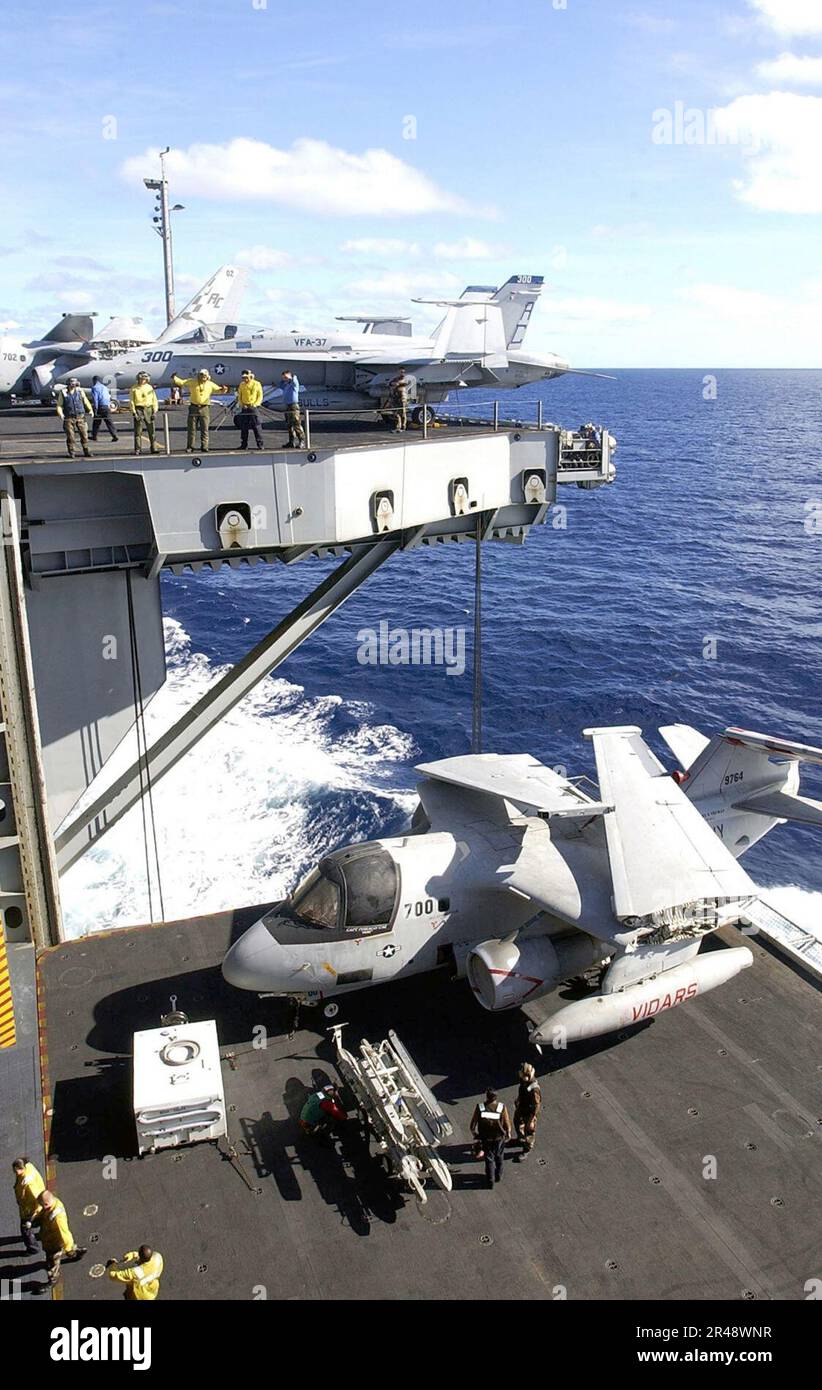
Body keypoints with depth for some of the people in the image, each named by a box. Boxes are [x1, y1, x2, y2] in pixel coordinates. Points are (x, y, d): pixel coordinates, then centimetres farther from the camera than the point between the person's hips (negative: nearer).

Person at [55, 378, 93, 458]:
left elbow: (86, 401, 13)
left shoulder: (80, 391, 6)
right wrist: (60, 414, -13)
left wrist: (90, 410, -1)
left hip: (80, 416, 2)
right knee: (70, 436, -2)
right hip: (69, 418, -2)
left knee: (84, 434, 0)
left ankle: (86, 451, 10)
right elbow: (59, 405, 3)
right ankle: (72, 453, 7)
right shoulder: (63, 393, 1)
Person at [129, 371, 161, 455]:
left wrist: (154, 411, 0)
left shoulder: (150, 388, 8)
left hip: (149, 409, 2)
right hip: (139, 410, -2)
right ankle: (138, 449, 3)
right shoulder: (134, 389, 1)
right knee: (138, 431, -1)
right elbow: (132, 401, -1)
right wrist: (134, 413, -10)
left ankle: (154, 448, 10)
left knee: (152, 430, 3)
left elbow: (154, 400, 9)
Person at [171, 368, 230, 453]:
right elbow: (181, 382, 5)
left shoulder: (211, 384, 6)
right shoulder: (192, 382, 5)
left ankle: (204, 448, 4)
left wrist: (223, 390, -15)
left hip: (205, 408, 0)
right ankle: (189, 447, 11)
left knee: (204, 429, -1)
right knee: (191, 429, 4)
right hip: (193, 408, 0)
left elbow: (219, 390, 8)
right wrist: (175, 378, -13)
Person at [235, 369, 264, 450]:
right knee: (244, 427, 3)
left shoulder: (257, 384, 2)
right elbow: (239, 396, 15)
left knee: (256, 426, -8)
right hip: (244, 408, 3)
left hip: (253, 407, -3)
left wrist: (255, 404, -12)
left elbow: (260, 396, 2)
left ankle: (260, 444, -4)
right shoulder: (242, 385, 11)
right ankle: (244, 445, 9)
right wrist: (241, 404, -2)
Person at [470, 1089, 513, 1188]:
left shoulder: (479, 1107, -23)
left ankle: (490, 1180, 30)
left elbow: (473, 1124, -14)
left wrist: (473, 1132, 8)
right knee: (498, 1157, 26)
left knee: (489, 1159, 21)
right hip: (499, 1137, 0)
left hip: (485, 1138, 0)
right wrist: (509, 1134, 7)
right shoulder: (501, 1107, -24)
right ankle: (498, 1175, 44)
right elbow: (507, 1124, -14)